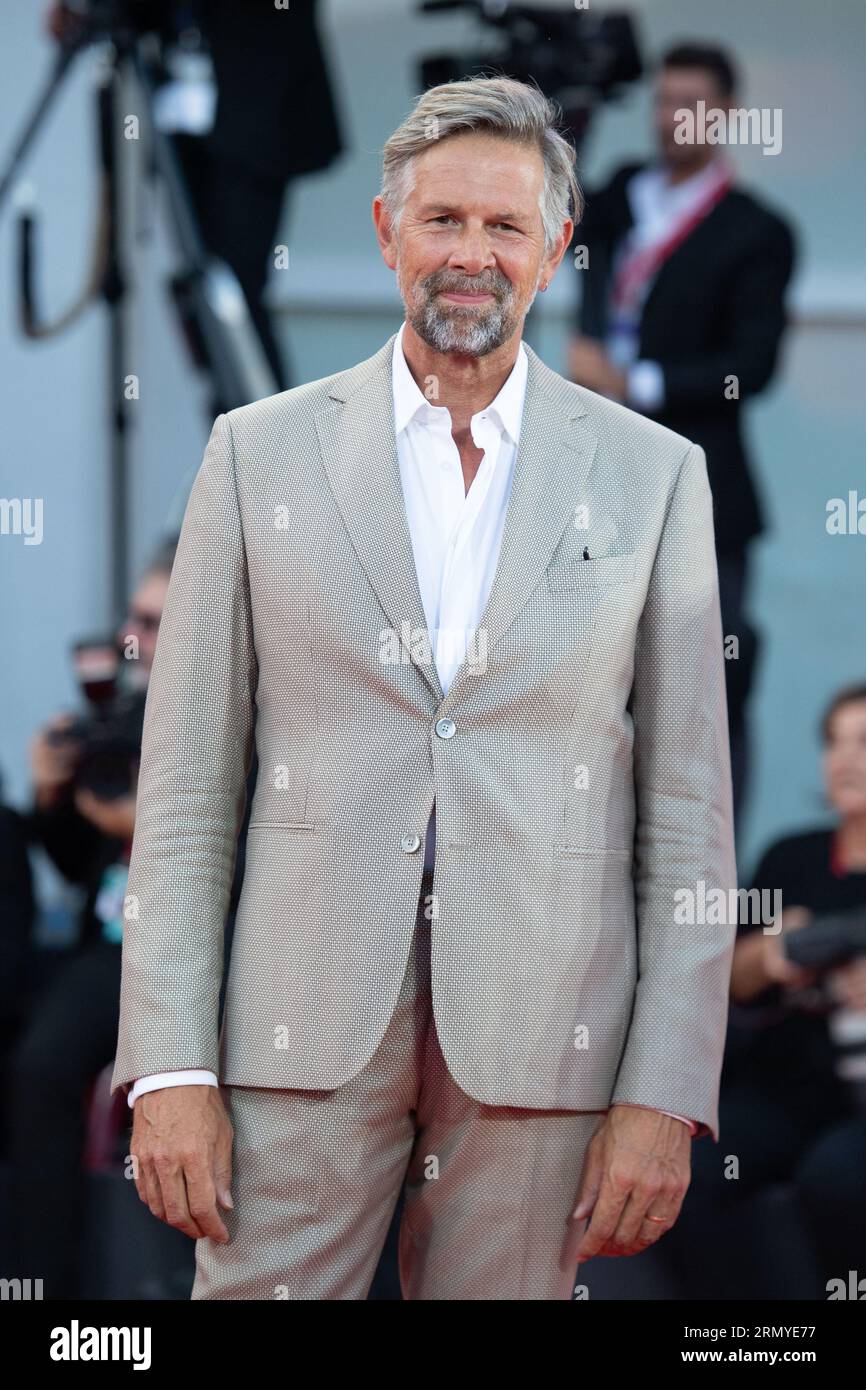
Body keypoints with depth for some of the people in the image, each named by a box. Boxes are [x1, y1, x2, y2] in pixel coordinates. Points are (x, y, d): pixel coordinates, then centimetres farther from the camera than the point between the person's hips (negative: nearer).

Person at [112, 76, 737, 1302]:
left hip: (538, 1042, 0)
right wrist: (170, 1067, -3)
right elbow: (186, 790, 6)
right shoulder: (261, 452, 8)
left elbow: (688, 818, 6)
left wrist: (664, 1097, -2)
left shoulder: (652, 474, 7)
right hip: (307, 1025, 0)